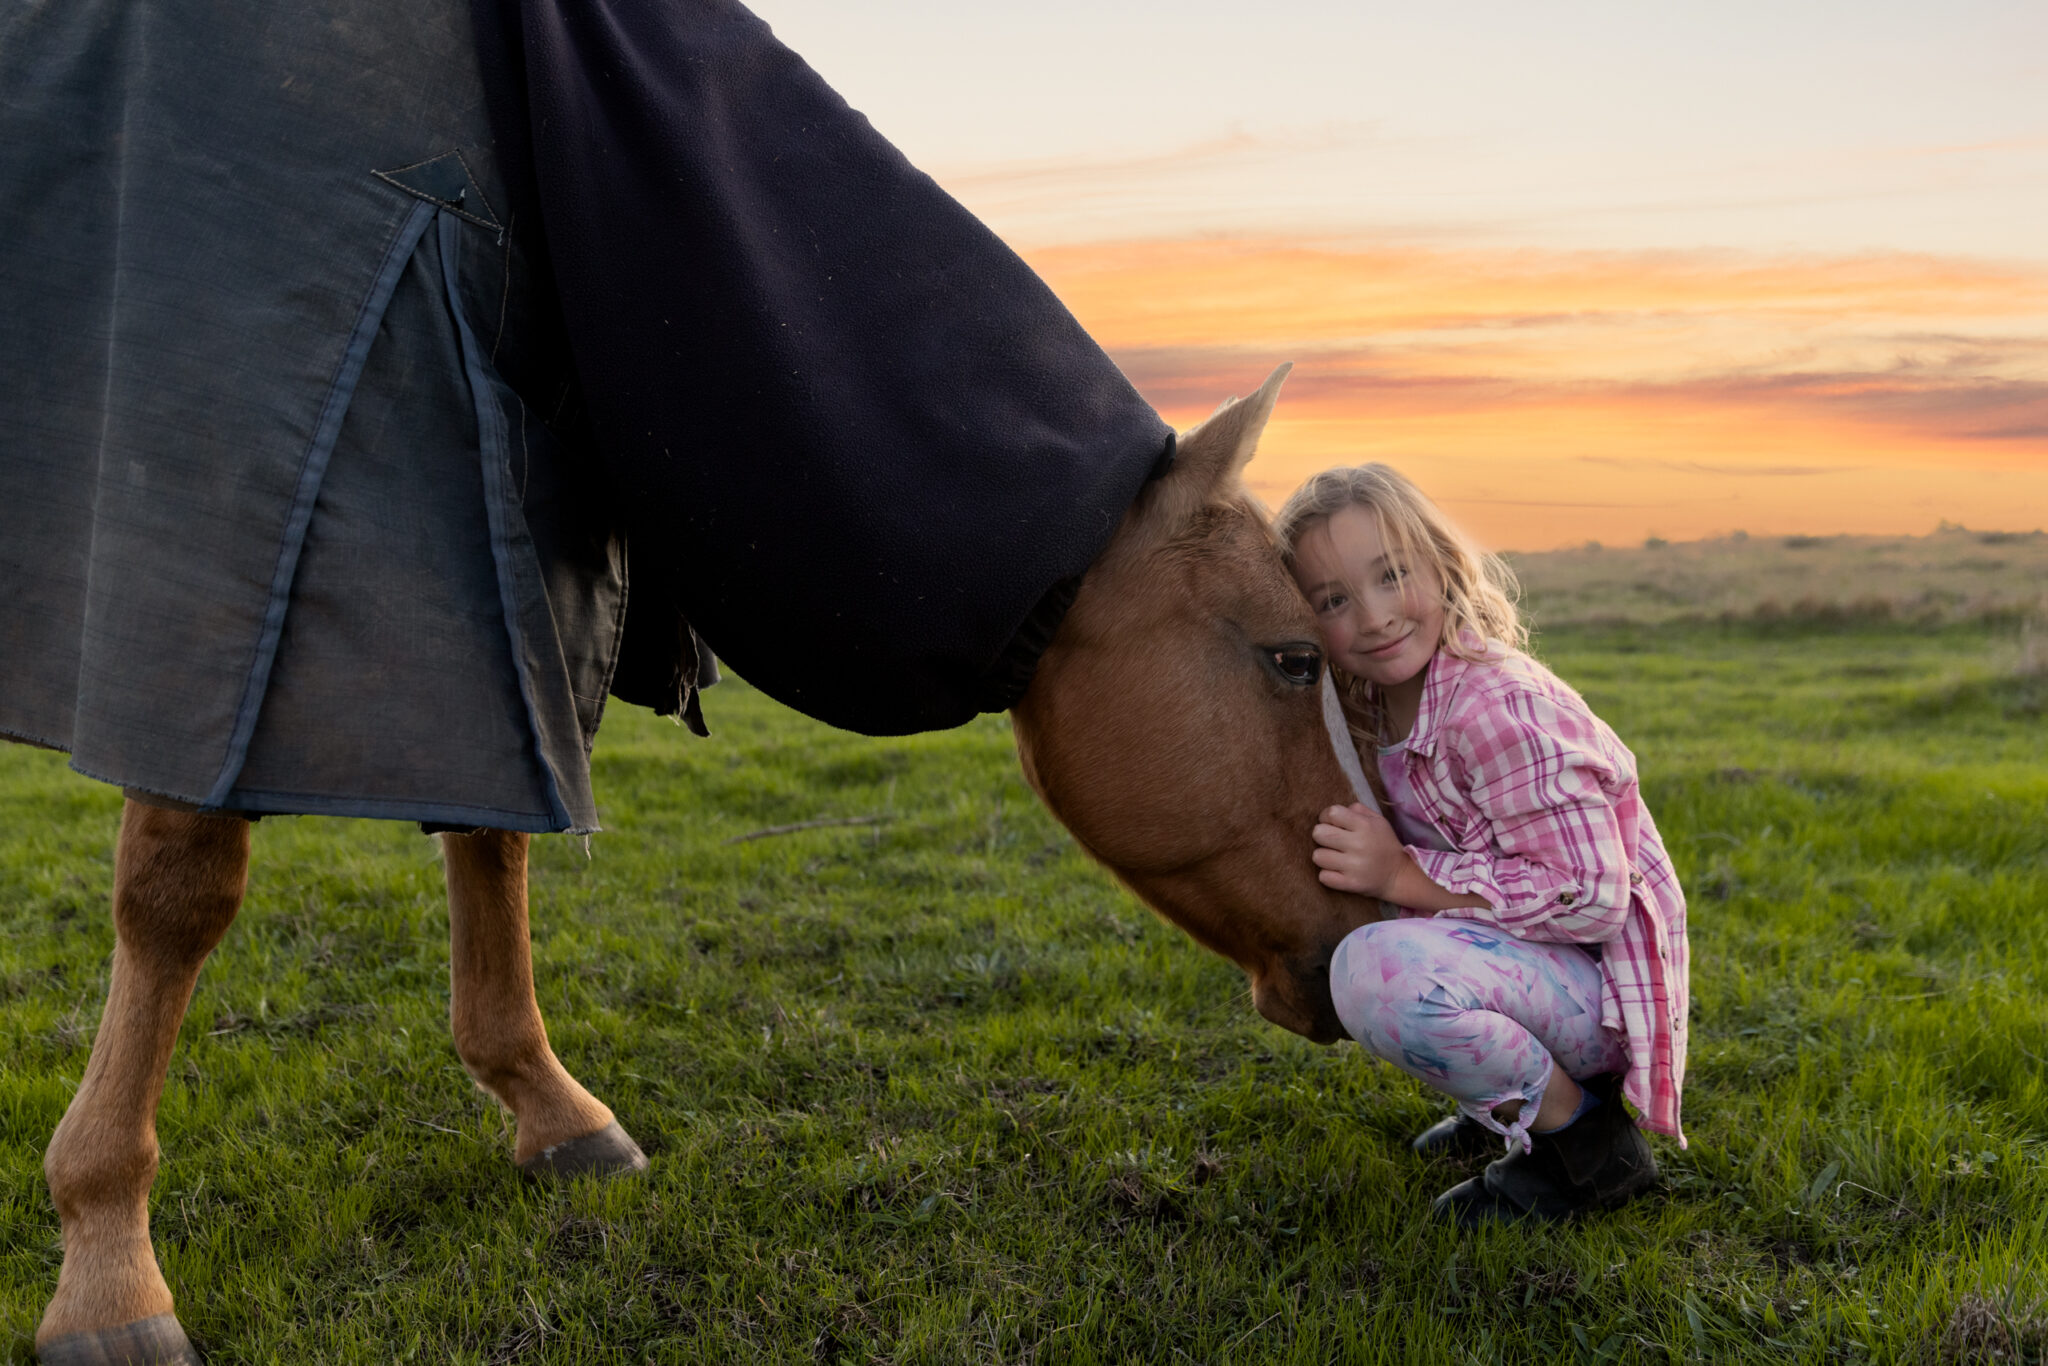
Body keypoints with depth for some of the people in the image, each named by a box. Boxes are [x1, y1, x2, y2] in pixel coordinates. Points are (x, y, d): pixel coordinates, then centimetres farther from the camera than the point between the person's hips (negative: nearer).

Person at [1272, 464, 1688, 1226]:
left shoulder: (1498, 710, -25)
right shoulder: (1378, 709, 3)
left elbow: (1591, 897, -26)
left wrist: (1404, 876, -26)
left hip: (1600, 981, -10)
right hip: (1525, 955, 10)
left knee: (1378, 971, -32)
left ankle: (1583, 1141, -9)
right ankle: (1522, 1092, 14)